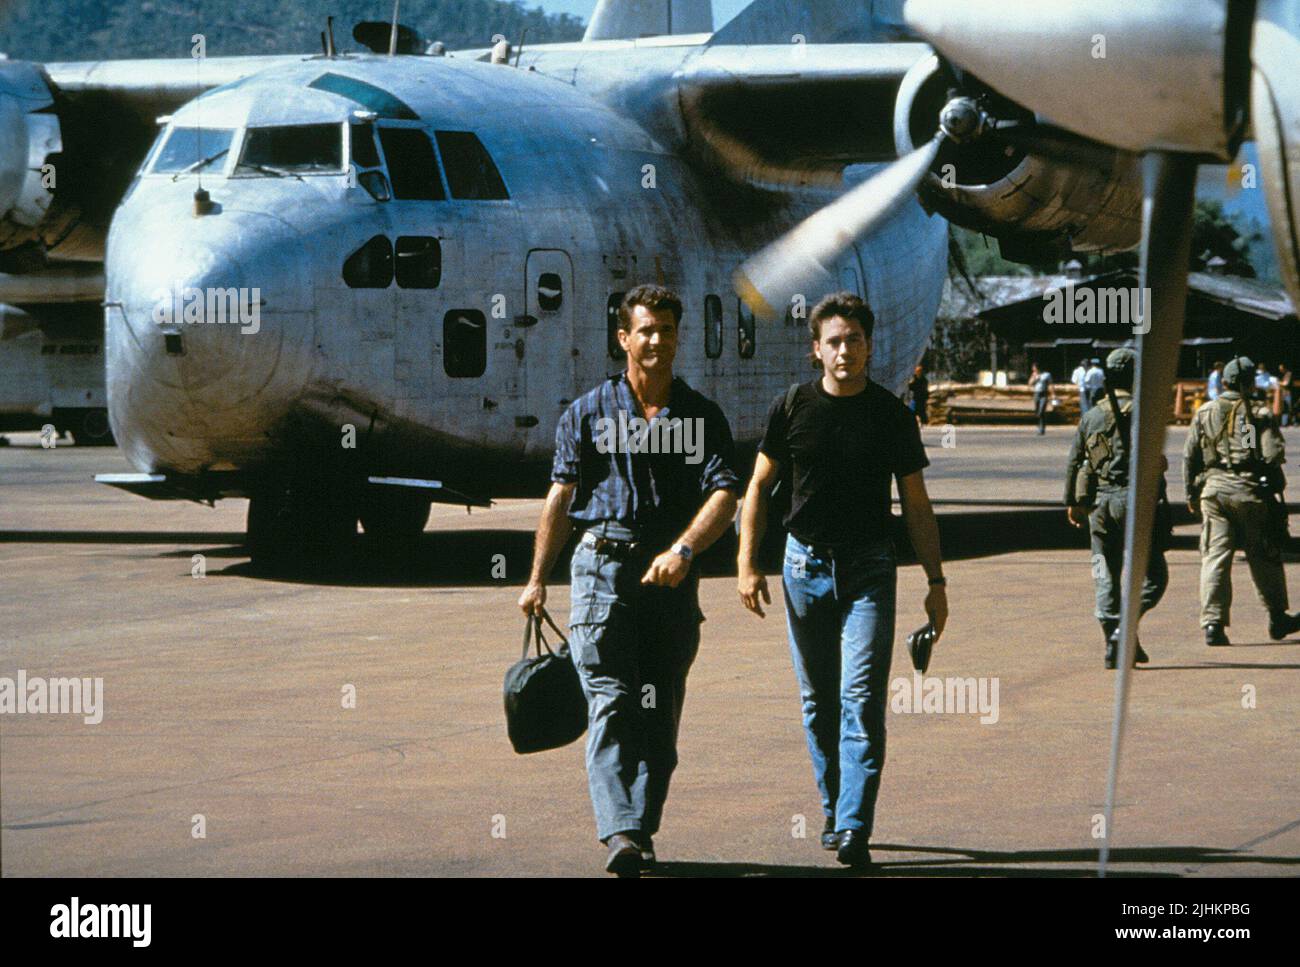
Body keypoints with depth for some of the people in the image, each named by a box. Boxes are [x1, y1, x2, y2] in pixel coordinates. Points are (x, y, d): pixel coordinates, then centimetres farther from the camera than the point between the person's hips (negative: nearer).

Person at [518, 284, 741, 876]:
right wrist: (538, 578, 5)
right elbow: (560, 497, 9)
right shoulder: (588, 413, 9)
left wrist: (683, 550, -20)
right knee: (611, 703, -13)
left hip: (672, 576, 2)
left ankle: (643, 832, 11)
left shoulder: (702, 417, 9)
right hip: (603, 565, -2)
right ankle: (620, 834, -23)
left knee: (660, 714, 3)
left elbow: (725, 494, -4)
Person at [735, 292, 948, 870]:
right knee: (818, 702, 10)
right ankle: (834, 811, 24)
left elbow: (916, 506, 6)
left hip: (869, 568, -2)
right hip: (805, 565, 2)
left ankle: (855, 829, -16)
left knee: (862, 699, -12)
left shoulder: (891, 415, 1)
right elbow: (759, 488, 7)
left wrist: (935, 581, 2)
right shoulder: (792, 408, 1)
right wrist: (747, 565, -3)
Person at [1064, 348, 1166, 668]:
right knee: (1153, 573, 3)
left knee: (1106, 574, 9)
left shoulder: (1091, 416, 9)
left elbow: (1073, 462, 13)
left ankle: (1112, 645, 3)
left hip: (1099, 503, 4)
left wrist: (1071, 503, 24)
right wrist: (1159, 504, -7)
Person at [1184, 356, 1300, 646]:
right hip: (1250, 490, -2)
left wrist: (1192, 493, 15)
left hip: (1213, 489, 2)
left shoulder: (1205, 413, 6)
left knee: (1215, 557, 2)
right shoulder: (1261, 414, -3)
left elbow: (1189, 456, 7)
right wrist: (1275, 489, 6)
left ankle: (1212, 623, -7)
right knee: (1264, 557, 10)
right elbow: (1273, 455, -9)